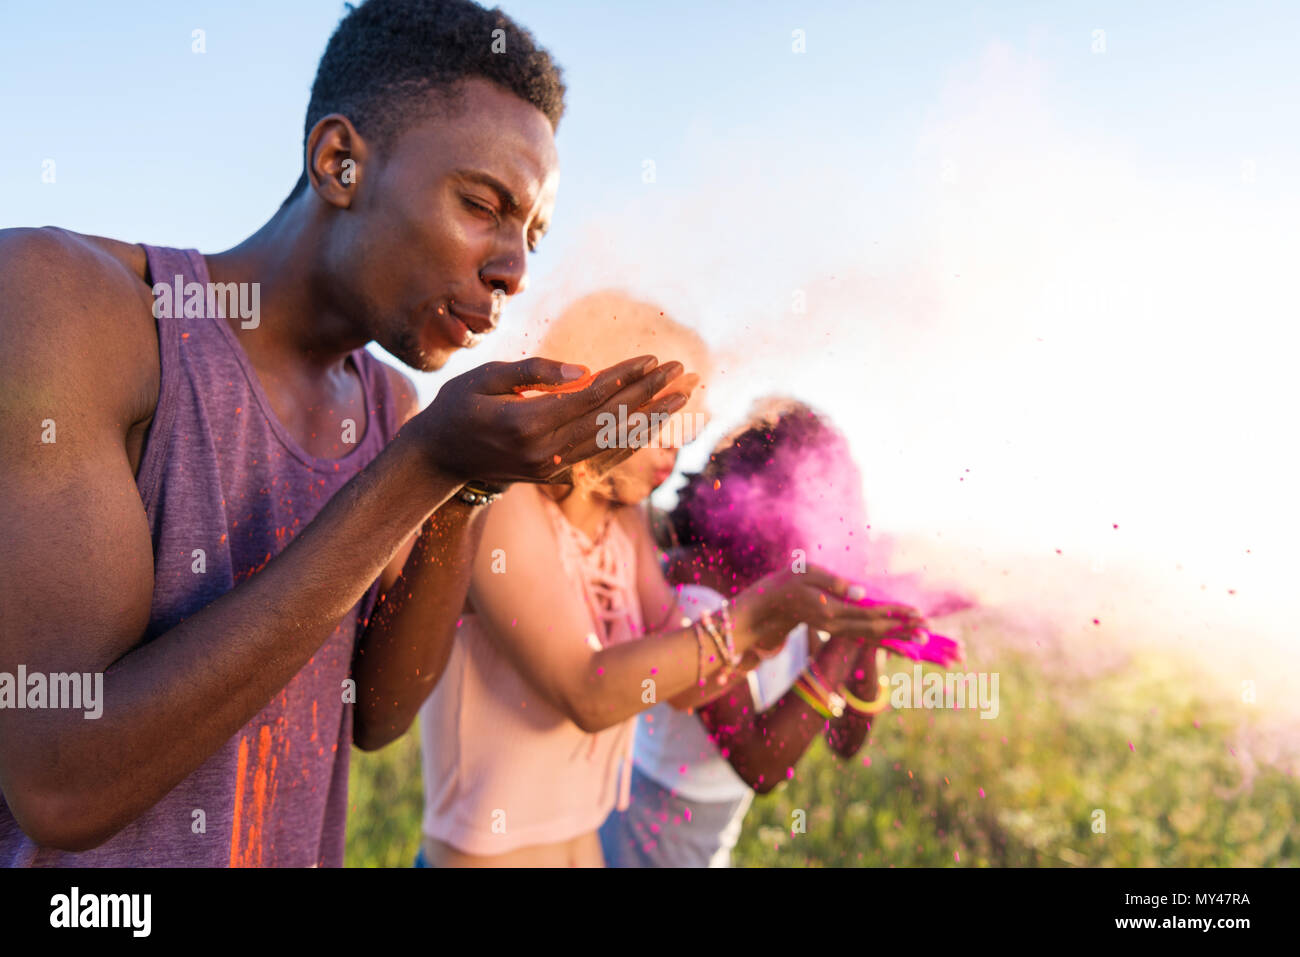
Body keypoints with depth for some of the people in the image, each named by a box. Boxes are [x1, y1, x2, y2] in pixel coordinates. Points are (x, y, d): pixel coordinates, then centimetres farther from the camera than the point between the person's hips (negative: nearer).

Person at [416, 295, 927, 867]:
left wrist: (784, 616, -15)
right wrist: (759, 609, -30)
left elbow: (682, 684, 0)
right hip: (487, 853, -7)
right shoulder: (502, 502, -19)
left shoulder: (626, 525, 3)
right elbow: (586, 696, -27)